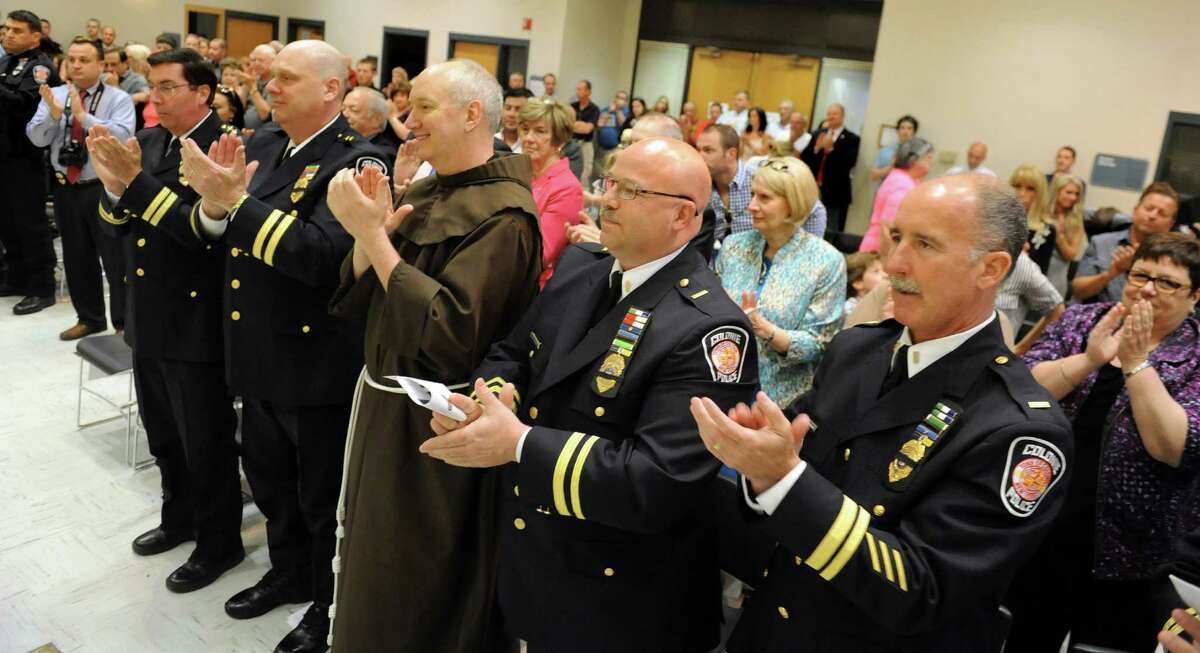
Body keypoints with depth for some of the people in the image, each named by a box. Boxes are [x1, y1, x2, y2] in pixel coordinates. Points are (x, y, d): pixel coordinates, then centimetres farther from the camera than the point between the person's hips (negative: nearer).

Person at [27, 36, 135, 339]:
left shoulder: (118, 99, -5)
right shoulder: (54, 95, 7)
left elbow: (122, 137, -21)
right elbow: (37, 138, -1)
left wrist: (83, 116, -26)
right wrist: (53, 113, -18)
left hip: (104, 189, -5)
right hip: (66, 189, 5)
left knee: (115, 256, 0)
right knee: (76, 256, 14)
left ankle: (124, 322, 12)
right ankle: (89, 317, 29)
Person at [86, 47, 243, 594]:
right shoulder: (147, 142, 7)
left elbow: (205, 231, -25)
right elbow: (117, 227, 7)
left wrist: (137, 179, -27)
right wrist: (111, 183, -13)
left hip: (195, 324, -8)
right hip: (148, 319, 8)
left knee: (206, 443, 8)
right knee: (163, 436, 23)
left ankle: (219, 543, 27)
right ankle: (180, 517, 45)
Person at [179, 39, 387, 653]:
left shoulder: (355, 162, -17)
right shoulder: (262, 144, 7)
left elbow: (321, 254, -29)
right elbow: (211, 232, 5)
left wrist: (236, 201, -29)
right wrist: (214, 200, -16)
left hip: (318, 363, -8)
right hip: (260, 354, 8)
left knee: (322, 497, 11)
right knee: (269, 479, 25)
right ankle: (289, 574, 48)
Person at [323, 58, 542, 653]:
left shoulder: (502, 217, -20)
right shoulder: (422, 194, 6)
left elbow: (450, 336, -27)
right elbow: (354, 300, 7)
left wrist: (373, 235, -24)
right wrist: (367, 230, -13)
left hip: (434, 431, -8)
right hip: (386, 408, 8)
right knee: (376, 578, 24)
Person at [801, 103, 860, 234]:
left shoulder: (851, 138, -2)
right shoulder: (818, 134, 12)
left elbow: (850, 162, -17)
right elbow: (804, 158, 5)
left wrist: (831, 149, -23)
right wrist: (816, 148, -13)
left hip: (836, 193, -5)